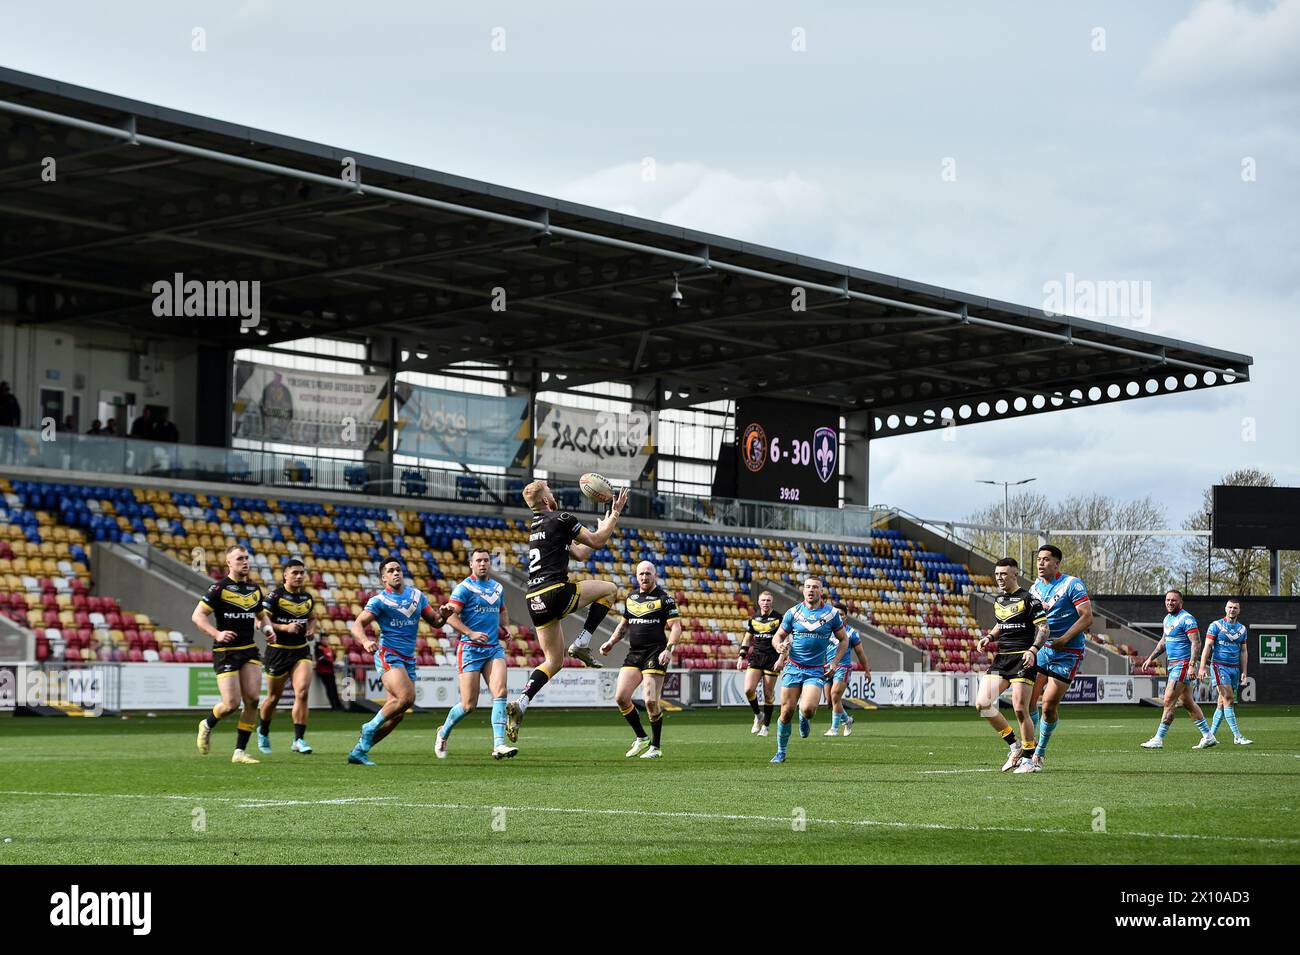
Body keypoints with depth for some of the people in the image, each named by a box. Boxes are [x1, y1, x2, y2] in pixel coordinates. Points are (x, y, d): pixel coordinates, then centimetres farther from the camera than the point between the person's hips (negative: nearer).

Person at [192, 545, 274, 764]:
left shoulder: (254, 588, 9)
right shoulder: (220, 588, -9)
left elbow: (261, 615, 25)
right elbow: (197, 615, -11)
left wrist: (267, 627, 3)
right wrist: (217, 634, -24)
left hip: (249, 650, 5)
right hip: (225, 651, -5)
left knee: (252, 700, -7)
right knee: (232, 704, -9)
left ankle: (240, 751, 3)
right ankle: (207, 725, 24)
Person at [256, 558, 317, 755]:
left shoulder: (308, 598, 5)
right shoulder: (275, 596, -11)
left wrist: (312, 629, 2)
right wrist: (285, 627, -25)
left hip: (301, 651, 3)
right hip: (278, 651, -3)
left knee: (302, 693, -15)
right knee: (274, 697, 11)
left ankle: (299, 740, -12)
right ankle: (263, 731, 38)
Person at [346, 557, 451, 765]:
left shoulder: (417, 596, 13)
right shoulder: (379, 600, -4)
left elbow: (435, 622, 17)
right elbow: (357, 625, -11)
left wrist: (443, 615, -7)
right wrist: (366, 641, -32)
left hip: (408, 660, 6)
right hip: (388, 656, -6)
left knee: (397, 715, 0)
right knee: (407, 697, -27)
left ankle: (359, 751, 8)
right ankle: (370, 727, -7)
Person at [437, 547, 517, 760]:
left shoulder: (498, 588, 14)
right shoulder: (464, 588, -6)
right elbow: (451, 616, -12)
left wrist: (505, 628, 10)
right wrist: (472, 633, -22)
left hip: (494, 648, 5)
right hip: (470, 649, -5)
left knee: (500, 692, -17)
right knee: (469, 705, -3)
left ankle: (499, 745, -20)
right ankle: (444, 733, 26)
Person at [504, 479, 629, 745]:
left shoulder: (535, 527, 24)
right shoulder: (560, 519, -2)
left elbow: (579, 553, 29)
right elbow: (597, 542, 4)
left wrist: (603, 526, 35)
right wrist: (615, 514, 15)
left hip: (534, 601, 8)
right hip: (556, 593, -8)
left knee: (554, 661, 14)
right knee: (610, 589, 13)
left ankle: (520, 704, -6)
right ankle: (581, 644, 3)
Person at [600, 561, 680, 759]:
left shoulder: (664, 598, -3)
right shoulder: (631, 598, 15)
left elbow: (676, 626, -8)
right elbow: (624, 624, 27)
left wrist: (669, 649, -21)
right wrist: (611, 642, 15)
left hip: (655, 654, -6)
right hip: (633, 654, 6)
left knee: (651, 701, -12)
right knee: (620, 698, -4)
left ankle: (656, 747, 4)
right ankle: (641, 739, 13)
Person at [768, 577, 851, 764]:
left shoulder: (831, 613, 0)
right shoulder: (793, 612, 1)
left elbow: (844, 639, 10)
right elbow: (778, 636, 8)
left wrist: (835, 662, -3)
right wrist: (779, 646, -15)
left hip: (816, 671, -1)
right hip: (793, 668, 1)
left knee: (807, 709, -22)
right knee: (787, 712, -2)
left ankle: (805, 717, 17)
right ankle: (781, 752, 18)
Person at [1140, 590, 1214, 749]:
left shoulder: (1186, 619, -12)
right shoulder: (1168, 618, 16)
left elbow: (1196, 642, -18)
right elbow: (1163, 641, 28)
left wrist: (1191, 665, -25)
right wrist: (1151, 658, 23)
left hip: (1182, 664, -10)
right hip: (1172, 664, 10)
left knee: (1169, 701, -10)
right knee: (1188, 703, 11)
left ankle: (1158, 739, -8)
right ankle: (1208, 737, 17)